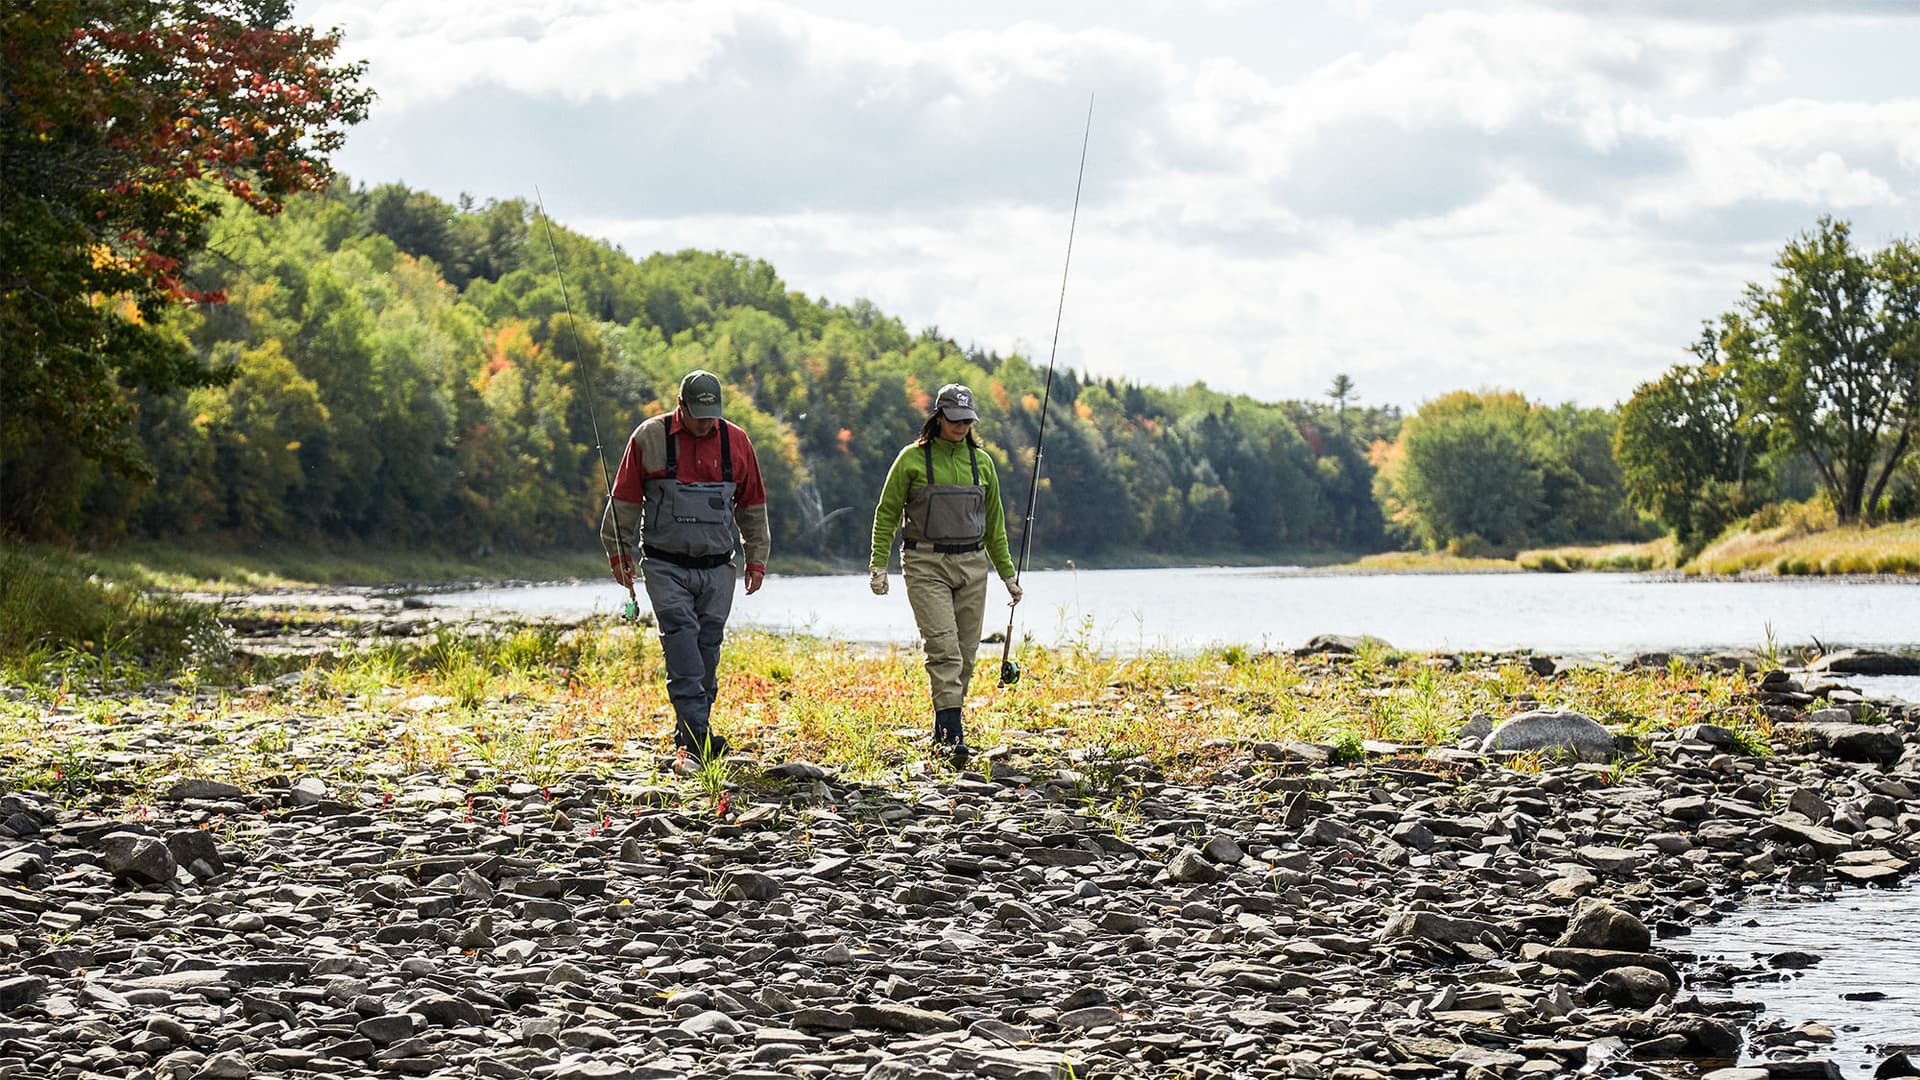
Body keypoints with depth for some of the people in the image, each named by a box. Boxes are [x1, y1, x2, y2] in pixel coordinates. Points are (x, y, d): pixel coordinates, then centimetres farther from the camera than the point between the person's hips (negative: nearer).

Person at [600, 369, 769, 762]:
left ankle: (689, 733, 12)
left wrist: (757, 559, 14)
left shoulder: (735, 442, 6)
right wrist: (619, 553, 3)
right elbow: (625, 500, 4)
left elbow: (753, 506, 15)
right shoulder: (649, 438, -2)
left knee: (708, 645, 3)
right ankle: (695, 731, -24)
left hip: (716, 568, 3)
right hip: (666, 566, -3)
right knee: (681, 635, -17)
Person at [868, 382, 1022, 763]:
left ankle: (944, 727, 15)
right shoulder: (913, 459, -1)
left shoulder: (981, 462, 11)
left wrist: (1008, 574, 19)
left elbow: (994, 523, 19)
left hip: (972, 565, 4)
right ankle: (952, 737, -20)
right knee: (943, 647, -15)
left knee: (966, 652, 2)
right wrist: (878, 564, -6)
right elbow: (887, 514, 3)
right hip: (926, 565, -4)